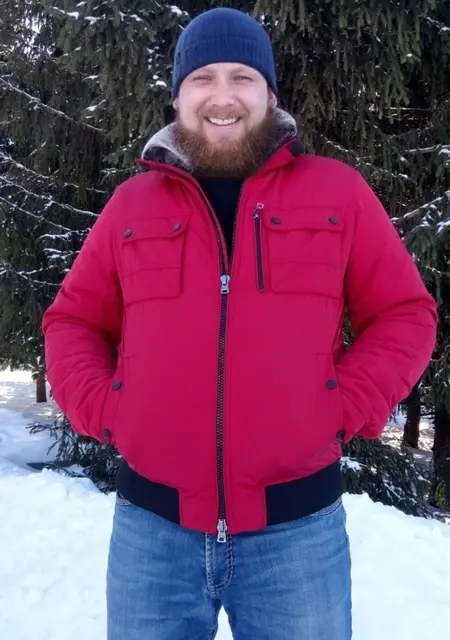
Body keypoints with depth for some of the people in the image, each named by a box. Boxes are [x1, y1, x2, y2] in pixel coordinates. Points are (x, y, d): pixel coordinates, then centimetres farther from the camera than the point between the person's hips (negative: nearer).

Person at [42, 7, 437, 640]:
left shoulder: (338, 190, 3)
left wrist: (345, 410, -7)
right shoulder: (131, 203, 7)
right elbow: (72, 322, 13)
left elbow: (405, 315, 5)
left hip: (298, 526, -1)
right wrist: (101, 408, -3)